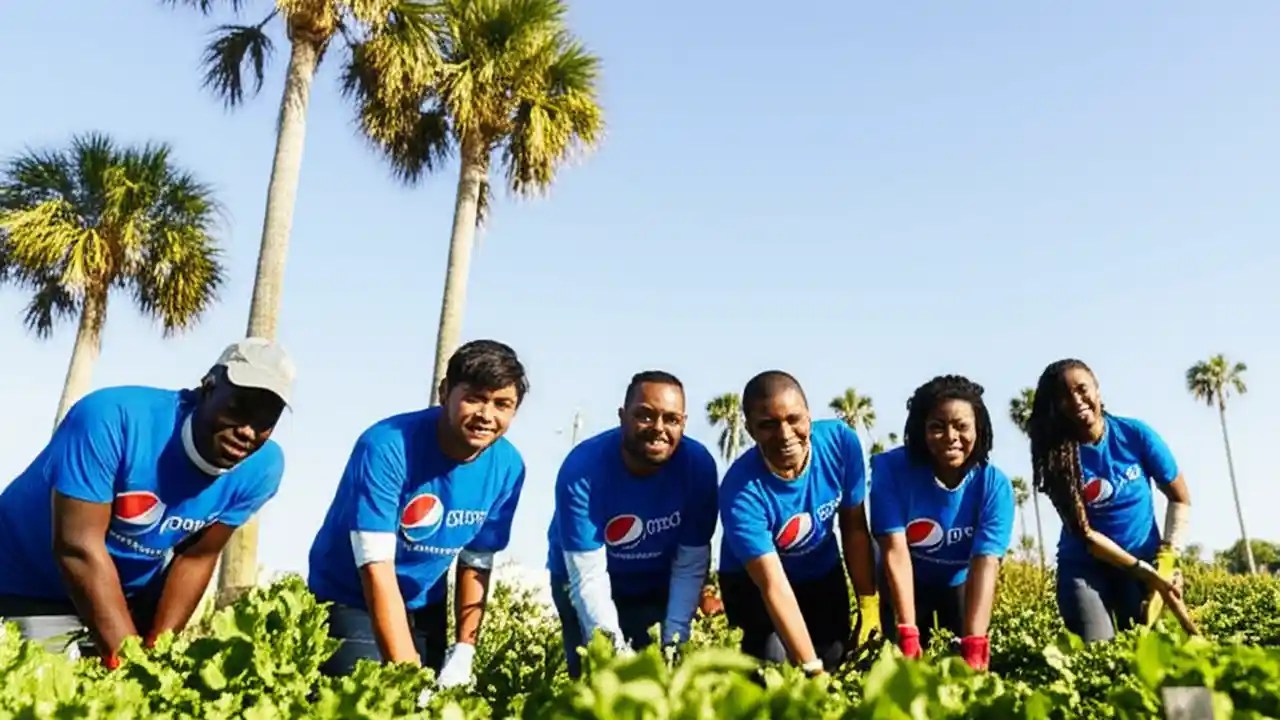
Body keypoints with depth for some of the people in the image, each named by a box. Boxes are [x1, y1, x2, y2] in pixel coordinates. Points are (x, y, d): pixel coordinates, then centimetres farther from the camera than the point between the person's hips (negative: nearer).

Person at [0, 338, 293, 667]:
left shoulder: (262, 467, -18)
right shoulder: (113, 418, -31)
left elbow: (196, 559, -8)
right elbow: (78, 547, -32)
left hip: (136, 586, 4)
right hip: (32, 585, -3)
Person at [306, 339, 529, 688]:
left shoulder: (508, 467, -14)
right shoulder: (387, 447, -28)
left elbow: (476, 563, -3)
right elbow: (377, 567, -30)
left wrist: (463, 654, -9)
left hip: (424, 606, 4)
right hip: (348, 598, -4)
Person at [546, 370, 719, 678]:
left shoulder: (698, 464, -23)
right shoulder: (582, 469, -30)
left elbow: (691, 564, -16)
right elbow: (589, 576, -30)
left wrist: (674, 640, -23)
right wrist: (614, 648, -39)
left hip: (659, 586, 2)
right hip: (583, 581, -1)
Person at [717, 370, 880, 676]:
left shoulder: (841, 441, -23)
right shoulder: (742, 491, -34)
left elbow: (854, 527, -9)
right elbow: (774, 586, -33)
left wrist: (869, 602, -8)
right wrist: (811, 666, -35)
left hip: (823, 573, 4)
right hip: (753, 580, -3)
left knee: (836, 664, -1)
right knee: (773, 663, -21)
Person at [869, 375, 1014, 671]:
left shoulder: (995, 485, -23)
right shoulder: (892, 469, -27)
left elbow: (986, 564, -31)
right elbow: (895, 551, -30)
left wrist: (974, 646, -41)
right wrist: (908, 635, -36)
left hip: (959, 583, 1)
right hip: (905, 585, -1)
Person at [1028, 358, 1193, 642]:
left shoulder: (1135, 433, -8)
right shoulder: (1057, 456, -13)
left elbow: (1180, 498, 1)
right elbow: (1085, 535, -13)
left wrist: (1166, 559, -9)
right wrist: (1147, 573, -17)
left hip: (1145, 559, 2)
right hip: (1084, 566, -1)